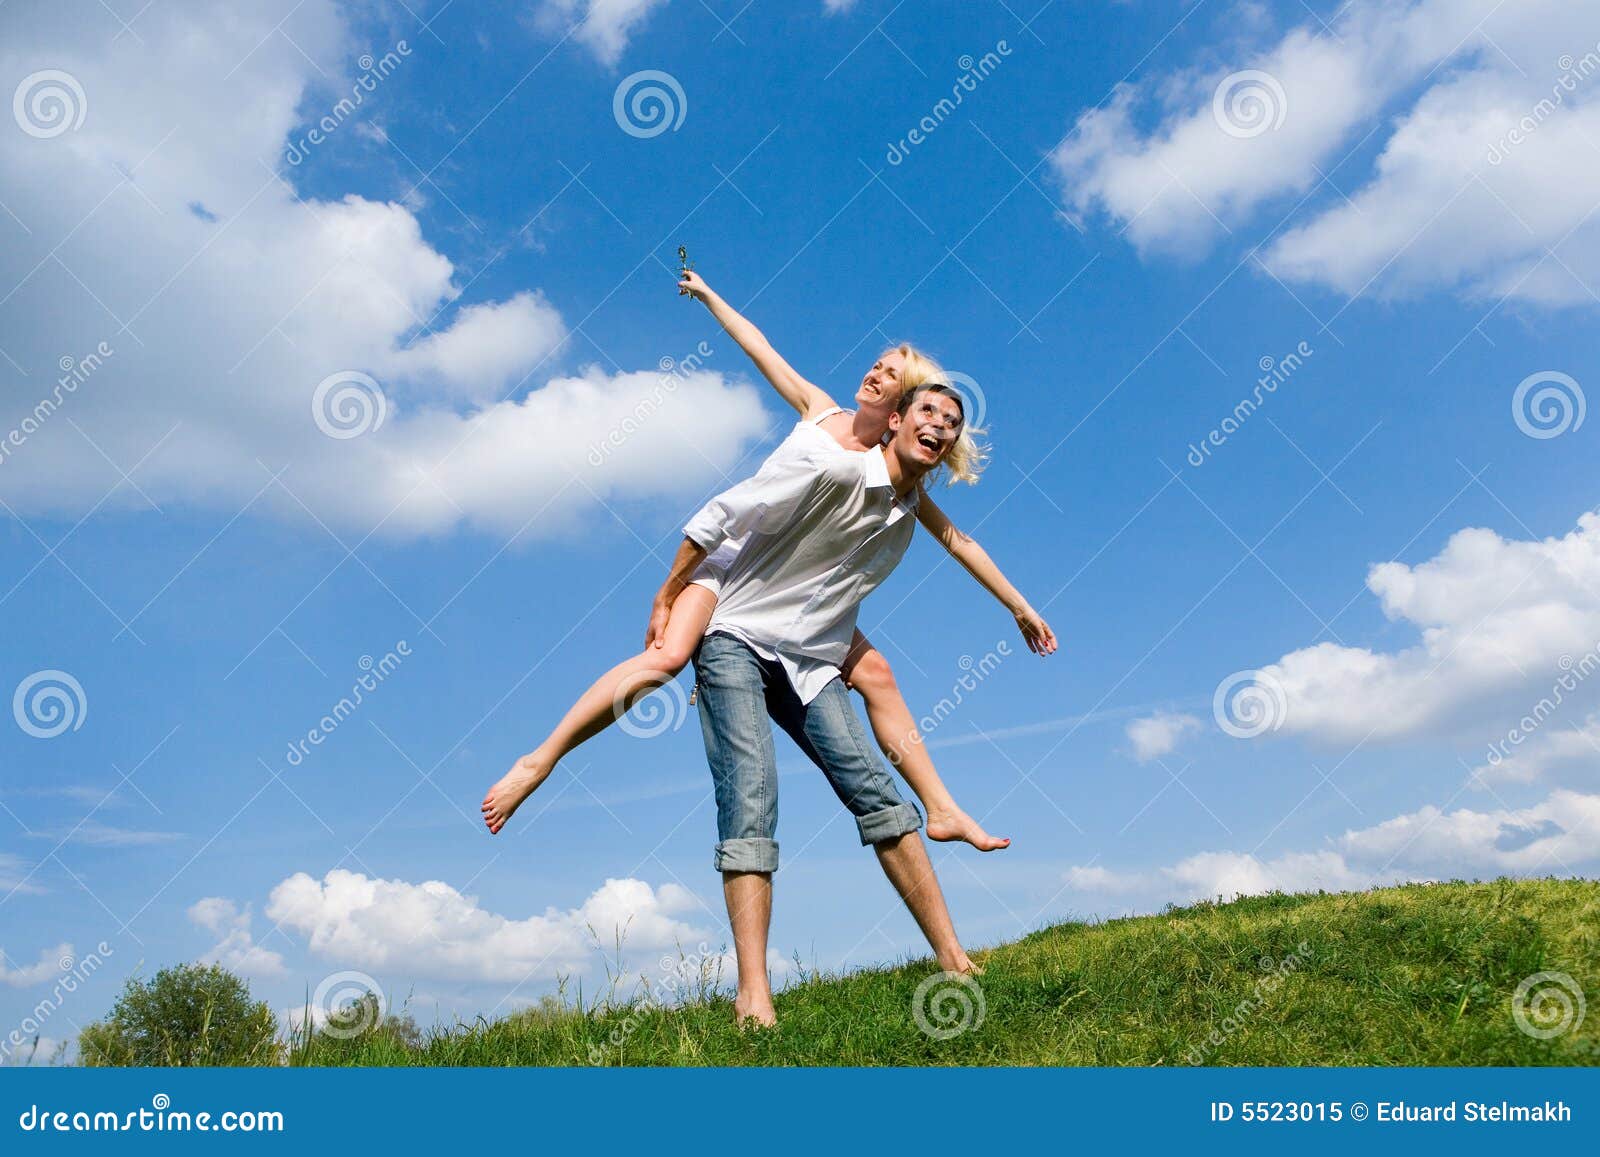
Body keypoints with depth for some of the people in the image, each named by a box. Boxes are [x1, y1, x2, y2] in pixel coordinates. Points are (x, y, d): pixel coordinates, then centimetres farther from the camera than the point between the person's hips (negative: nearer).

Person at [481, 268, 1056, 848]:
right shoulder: (820, 410, 4)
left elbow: (956, 540, 5)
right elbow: (757, 346, 13)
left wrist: (1019, 606, 5)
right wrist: (707, 294, 18)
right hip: (732, 554, -3)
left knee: (875, 674, -6)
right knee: (667, 655, -26)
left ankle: (942, 811, 4)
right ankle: (539, 760, -23)